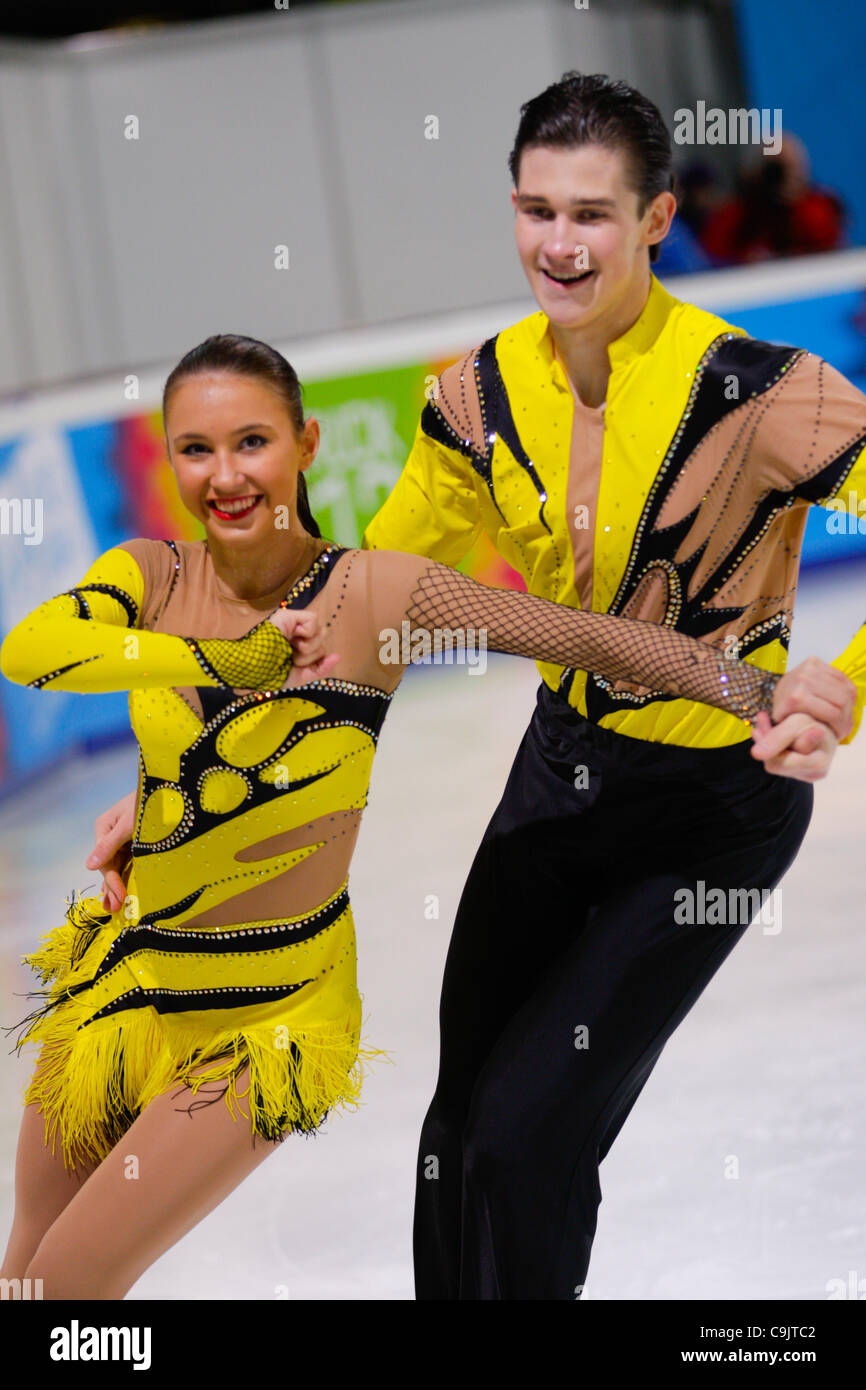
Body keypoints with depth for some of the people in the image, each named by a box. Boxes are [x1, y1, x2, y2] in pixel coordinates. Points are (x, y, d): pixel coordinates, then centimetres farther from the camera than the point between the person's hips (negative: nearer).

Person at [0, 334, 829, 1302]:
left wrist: (774, 694, -21)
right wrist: (231, 658, -35)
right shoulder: (153, 578, -6)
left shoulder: (378, 596, -15)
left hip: (266, 1015, -4)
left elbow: (593, 639, -15)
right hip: (130, 969, 4)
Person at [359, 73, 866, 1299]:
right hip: (564, 759, 6)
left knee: (527, 1140, -10)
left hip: (714, 795, -5)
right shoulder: (483, 394, -7)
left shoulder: (758, 393, -25)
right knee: (459, 1136, 11)